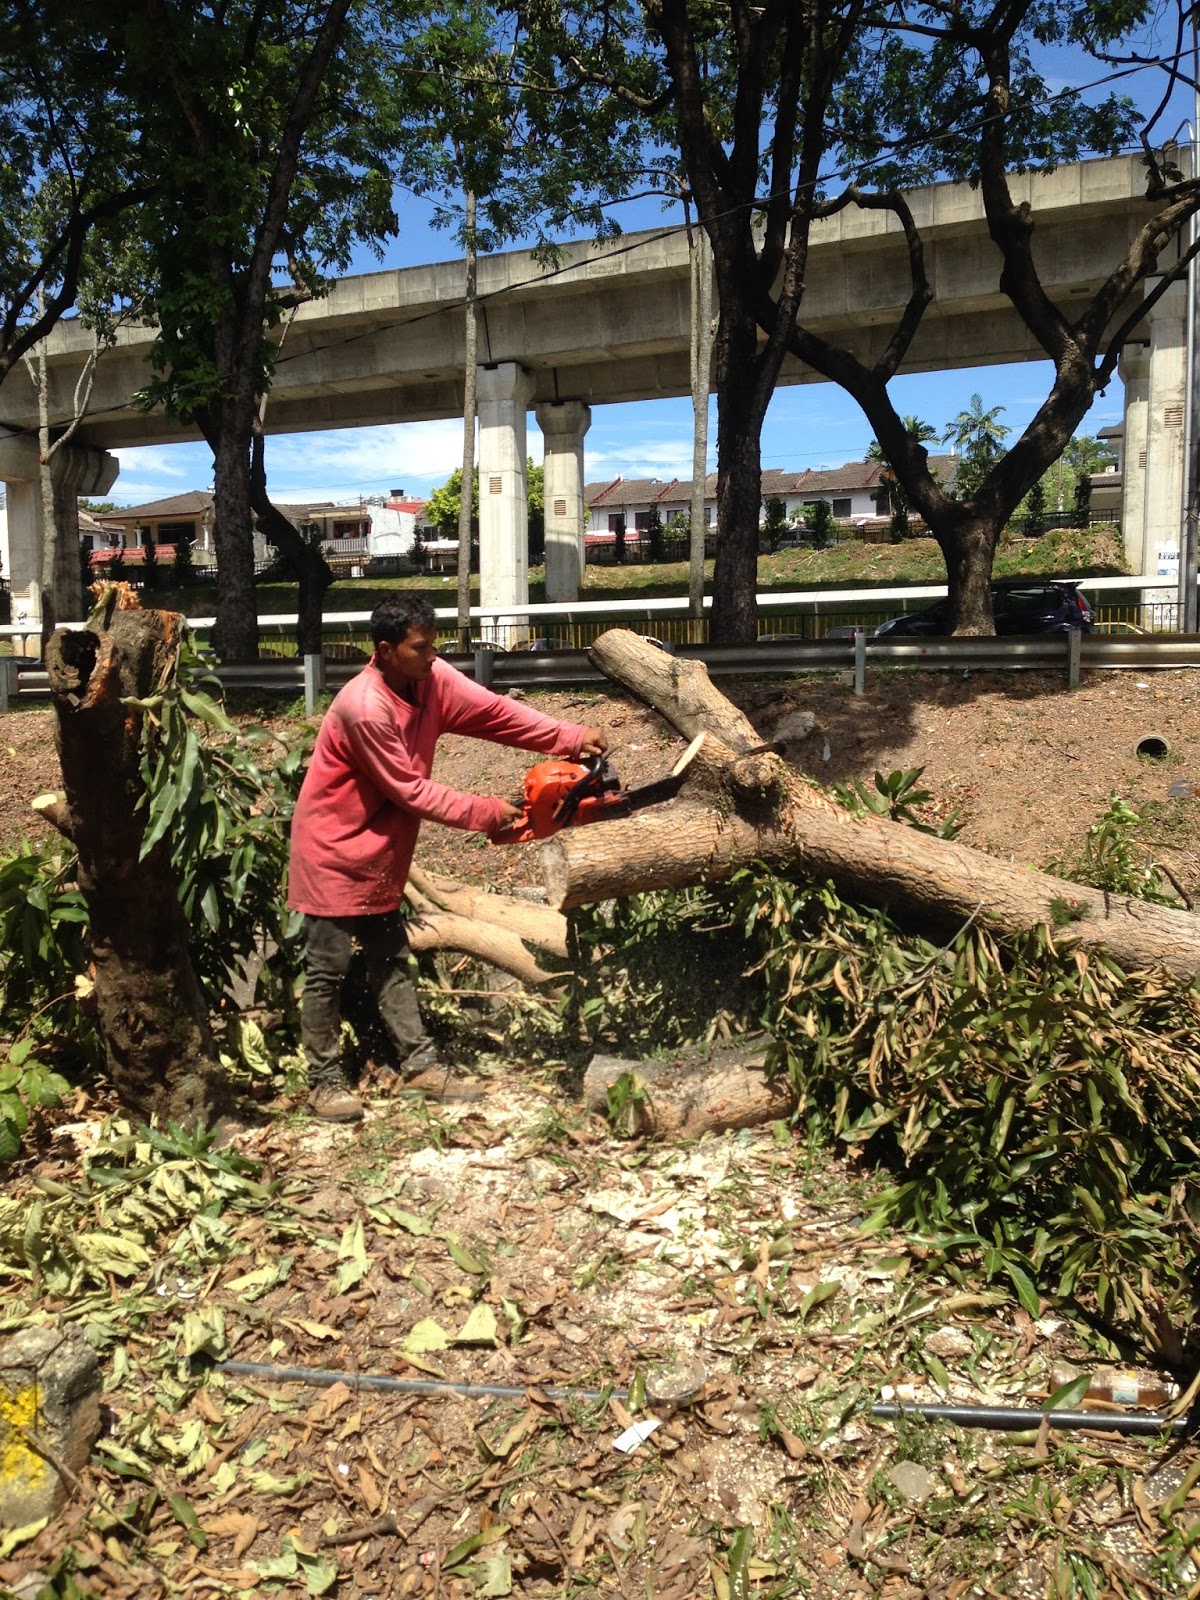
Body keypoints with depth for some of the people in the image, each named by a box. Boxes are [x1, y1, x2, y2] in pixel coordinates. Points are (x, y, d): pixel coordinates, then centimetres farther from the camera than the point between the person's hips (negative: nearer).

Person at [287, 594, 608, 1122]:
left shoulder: (430, 680, -6)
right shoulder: (365, 708, -29)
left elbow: (495, 711, -7)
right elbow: (410, 791, -24)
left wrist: (571, 739, -15)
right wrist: (484, 812, -17)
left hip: (379, 850, 8)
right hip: (333, 850, -8)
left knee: (389, 959, 14)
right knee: (329, 970, 2)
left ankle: (420, 1063, 22)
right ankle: (325, 1081, 14)